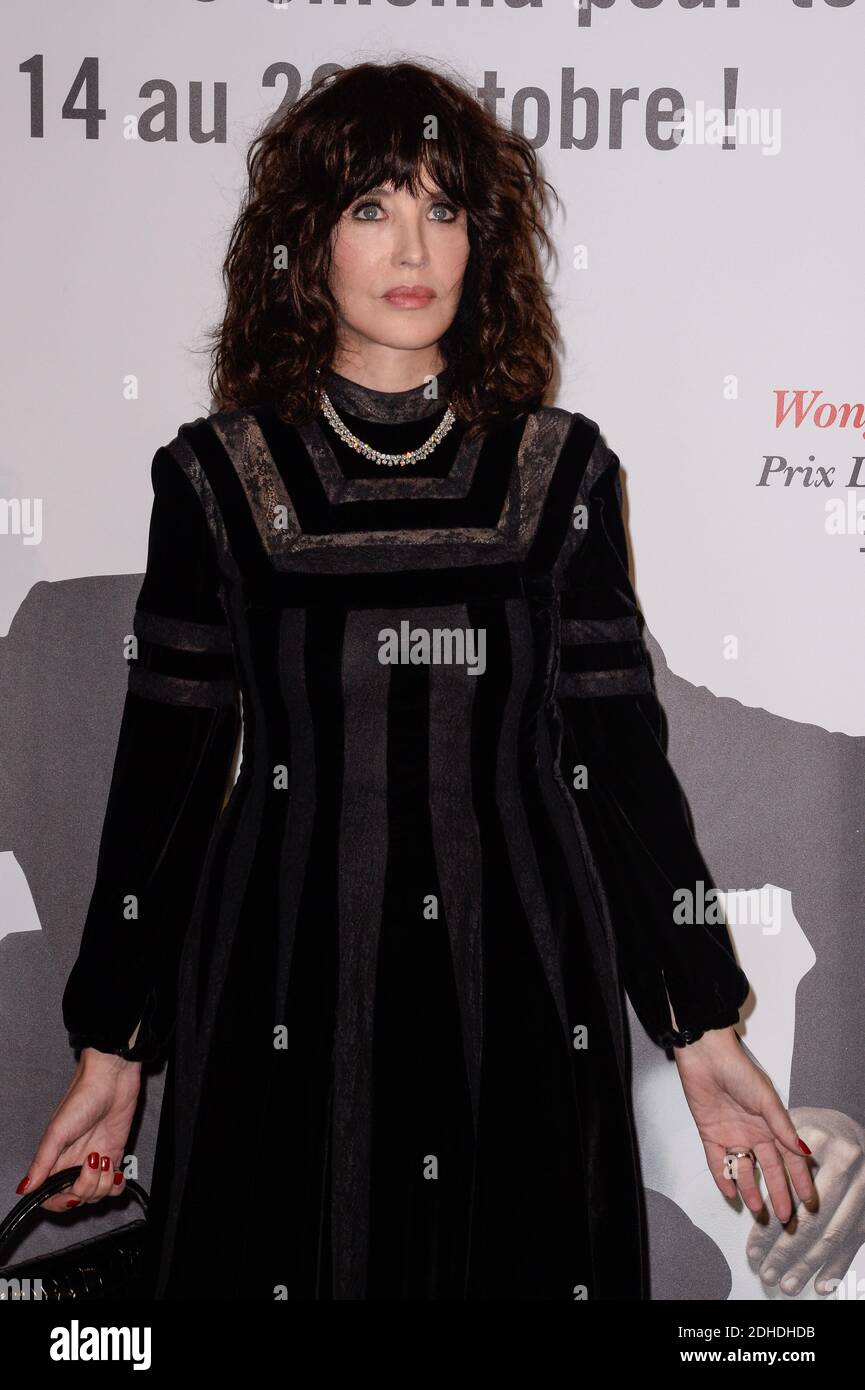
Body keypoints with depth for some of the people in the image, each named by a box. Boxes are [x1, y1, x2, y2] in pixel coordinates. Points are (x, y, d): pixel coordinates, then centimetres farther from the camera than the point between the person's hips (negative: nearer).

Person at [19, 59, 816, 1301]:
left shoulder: (561, 469, 2)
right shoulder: (217, 476, 0)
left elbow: (619, 753, 3)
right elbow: (165, 769, 2)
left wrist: (703, 1027, 1)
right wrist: (111, 1047, 4)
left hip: (520, 1007, 1)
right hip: (287, 1004, 0)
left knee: (520, 1261, 12)